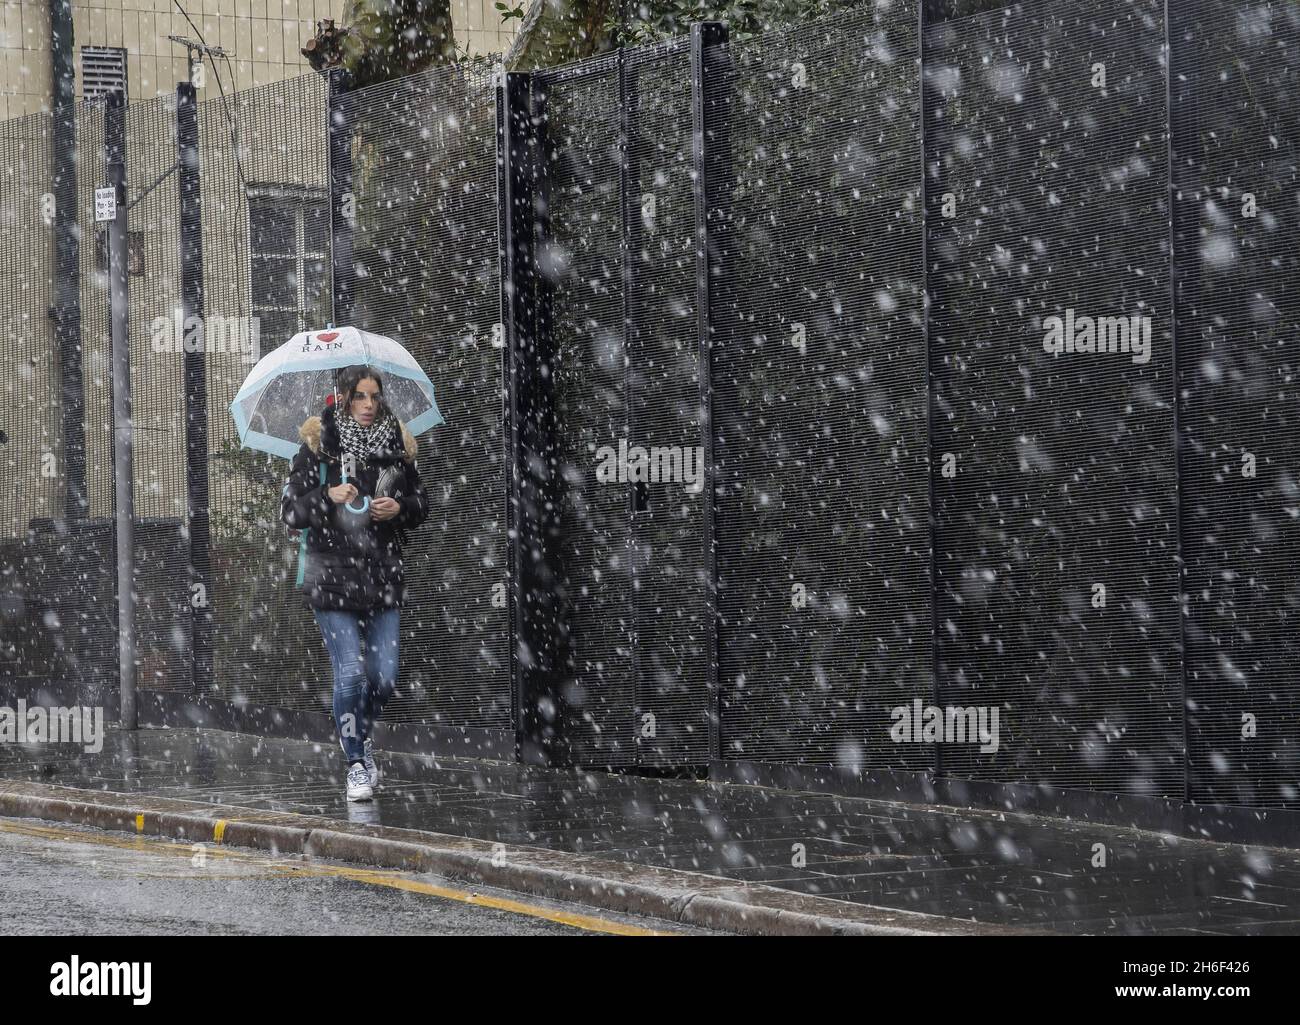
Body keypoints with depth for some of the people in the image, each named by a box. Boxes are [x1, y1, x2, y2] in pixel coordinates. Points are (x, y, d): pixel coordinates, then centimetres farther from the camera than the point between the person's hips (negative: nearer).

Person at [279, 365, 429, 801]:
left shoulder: (396, 444, 6)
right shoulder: (318, 445, -4)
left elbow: (421, 503, 15)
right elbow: (290, 509, -3)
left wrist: (400, 507, -6)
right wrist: (327, 497, -19)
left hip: (383, 573, 3)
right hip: (332, 573, -3)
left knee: (385, 676, 1)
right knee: (350, 671, -9)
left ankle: (361, 735, 31)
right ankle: (356, 764, 5)